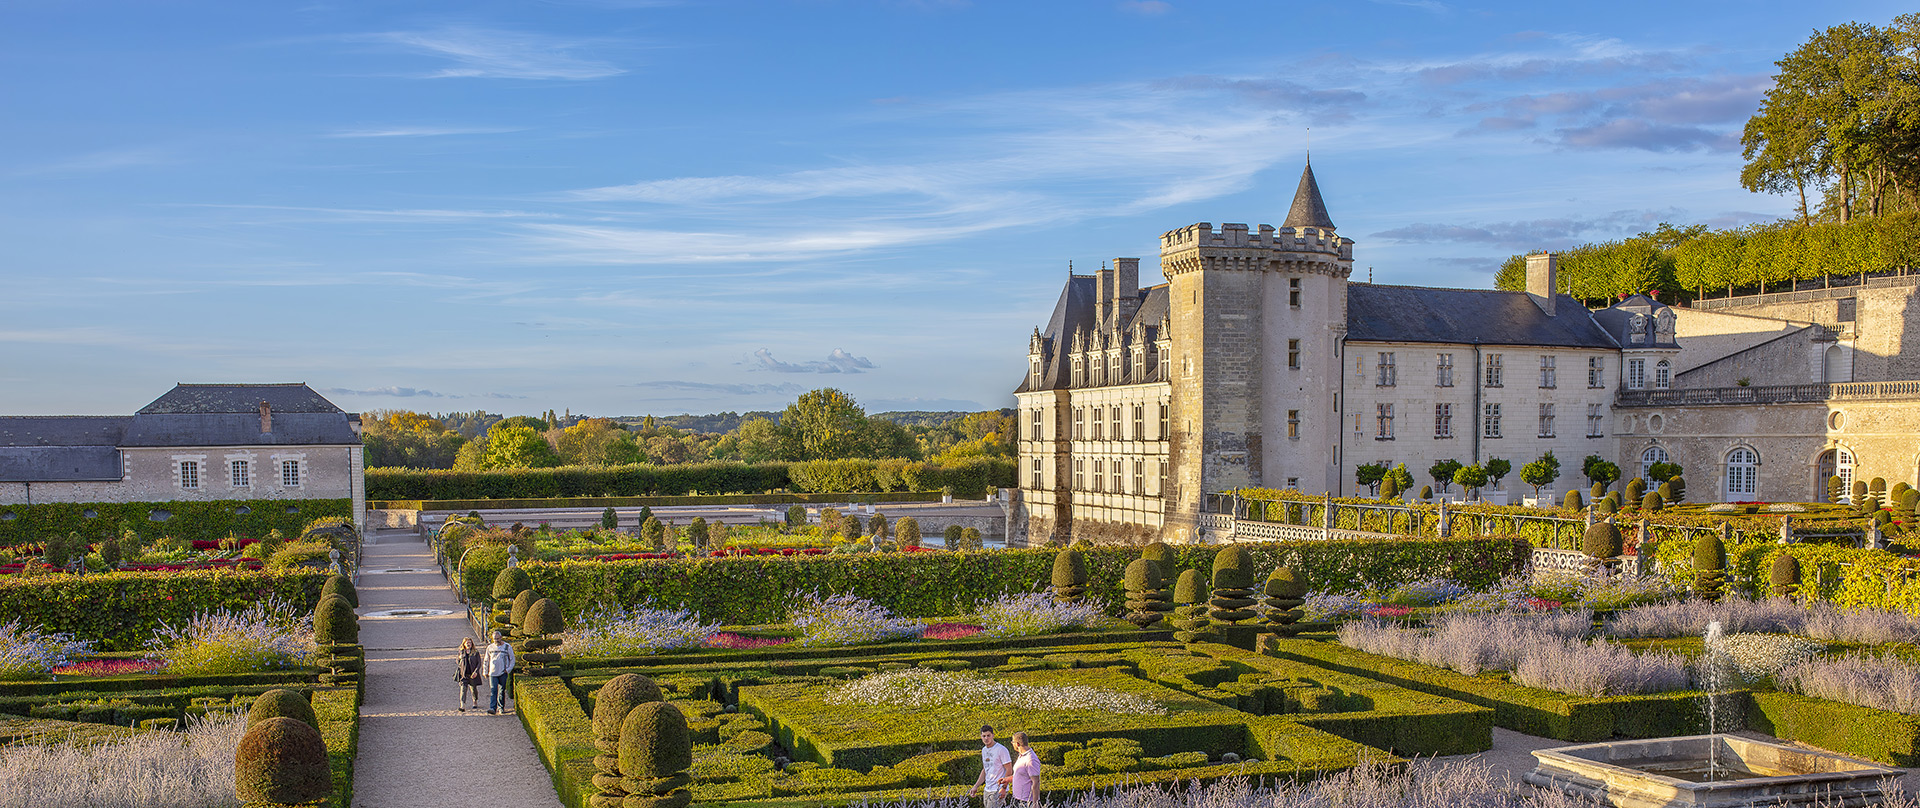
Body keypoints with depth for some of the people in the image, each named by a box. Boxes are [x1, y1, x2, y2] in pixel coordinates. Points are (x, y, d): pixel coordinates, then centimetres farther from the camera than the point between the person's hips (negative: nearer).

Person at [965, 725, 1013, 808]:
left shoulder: (1001, 750, -11)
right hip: (987, 789, 8)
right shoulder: (984, 750, 13)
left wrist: (1003, 788, -18)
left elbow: (1009, 770, -11)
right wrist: (976, 786, 16)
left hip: (998, 790, -7)